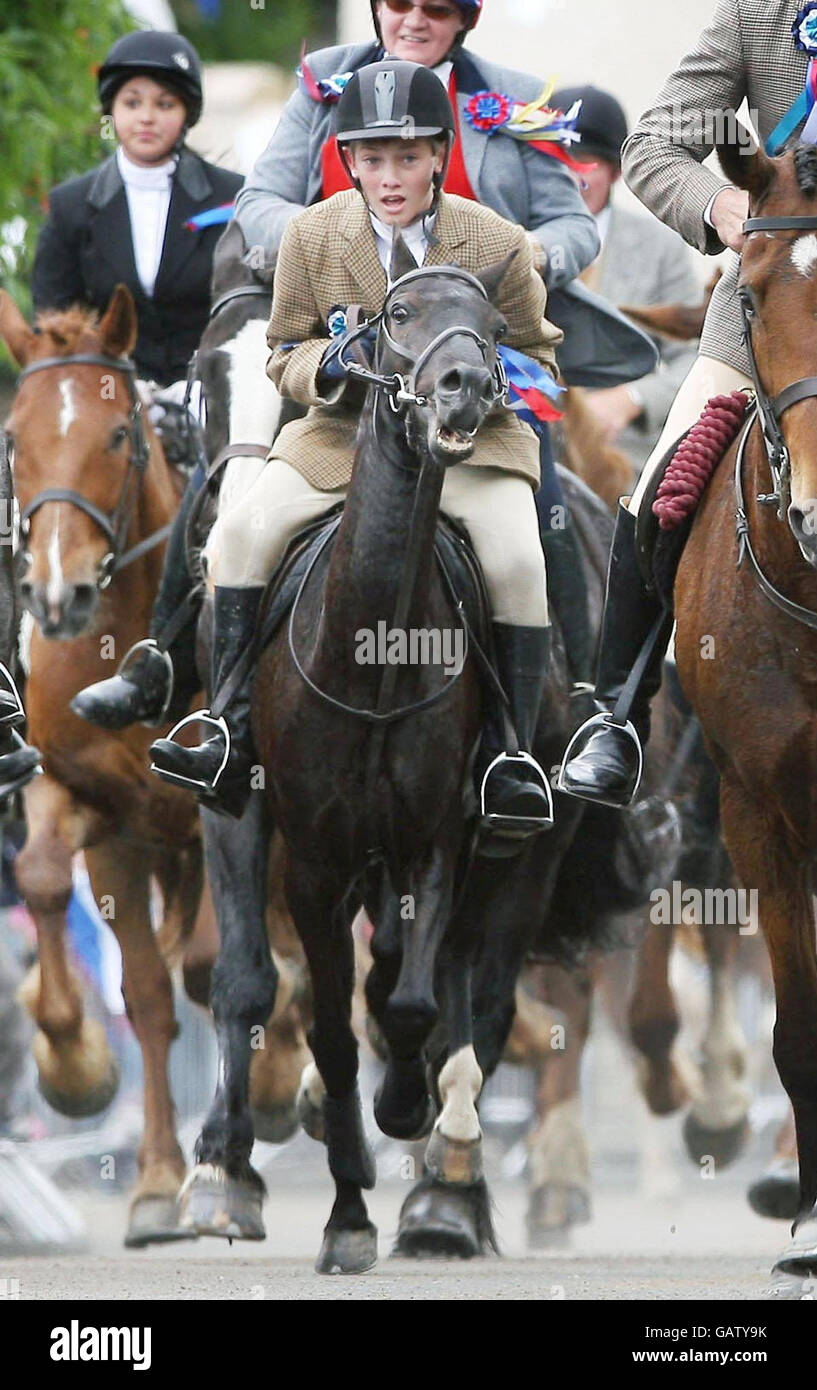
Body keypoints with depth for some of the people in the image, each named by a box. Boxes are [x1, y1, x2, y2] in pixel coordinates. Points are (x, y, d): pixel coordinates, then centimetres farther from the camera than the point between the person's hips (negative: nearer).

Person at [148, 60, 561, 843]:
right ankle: (232, 743, -16)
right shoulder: (313, 235, -2)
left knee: (517, 559, -28)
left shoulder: (497, 244, -6)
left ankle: (513, 758, -16)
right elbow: (284, 354, 6)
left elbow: (535, 354, 6)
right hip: (343, 433, 2)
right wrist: (327, 365, -18)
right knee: (241, 533, -20)